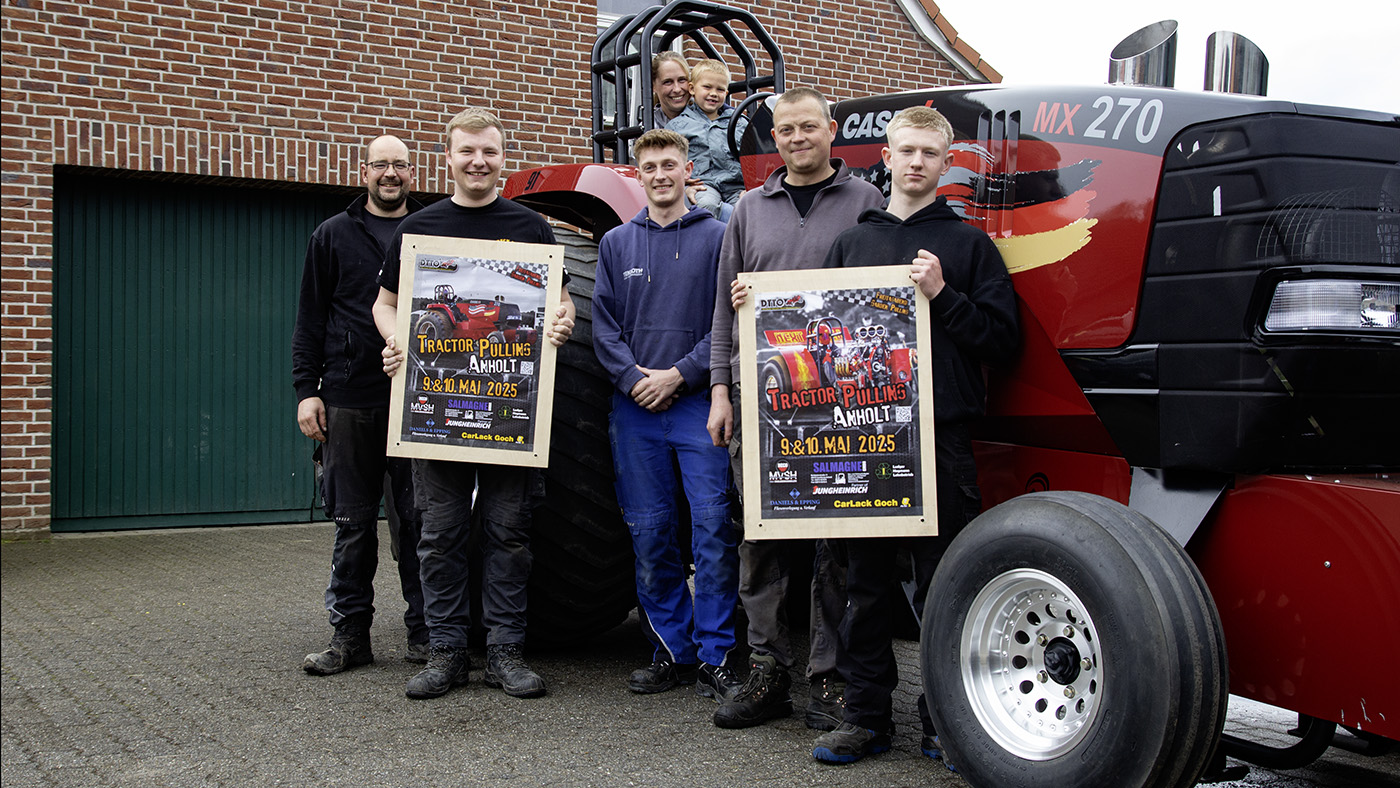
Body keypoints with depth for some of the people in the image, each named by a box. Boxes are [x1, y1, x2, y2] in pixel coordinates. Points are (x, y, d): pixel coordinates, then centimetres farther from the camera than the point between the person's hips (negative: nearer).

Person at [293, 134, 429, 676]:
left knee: (418, 519, 3)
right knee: (353, 523, 5)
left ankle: (424, 630, 12)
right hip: (349, 399, 0)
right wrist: (306, 389, -1)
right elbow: (311, 319, 8)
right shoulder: (334, 235, 10)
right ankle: (350, 633, 13)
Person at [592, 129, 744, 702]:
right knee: (648, 532, 6)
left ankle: (714, 656, 1)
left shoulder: (716, 236, 4)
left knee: (713, 526, -8)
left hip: (699, 401, -3)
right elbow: (604, 325, 9)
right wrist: (633, 376, -7)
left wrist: (680, 374, -11)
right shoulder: (616, 243, 13)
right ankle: (672, 650, 16)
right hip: (634, 405, 3)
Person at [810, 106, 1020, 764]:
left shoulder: (968, 243, 8)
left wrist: (942, 296, -12)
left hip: (941, 437, -2)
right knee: (866, 577, 6)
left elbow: (1003, 338, 0)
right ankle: (865, 715, 17)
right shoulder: (851, 243, 16)